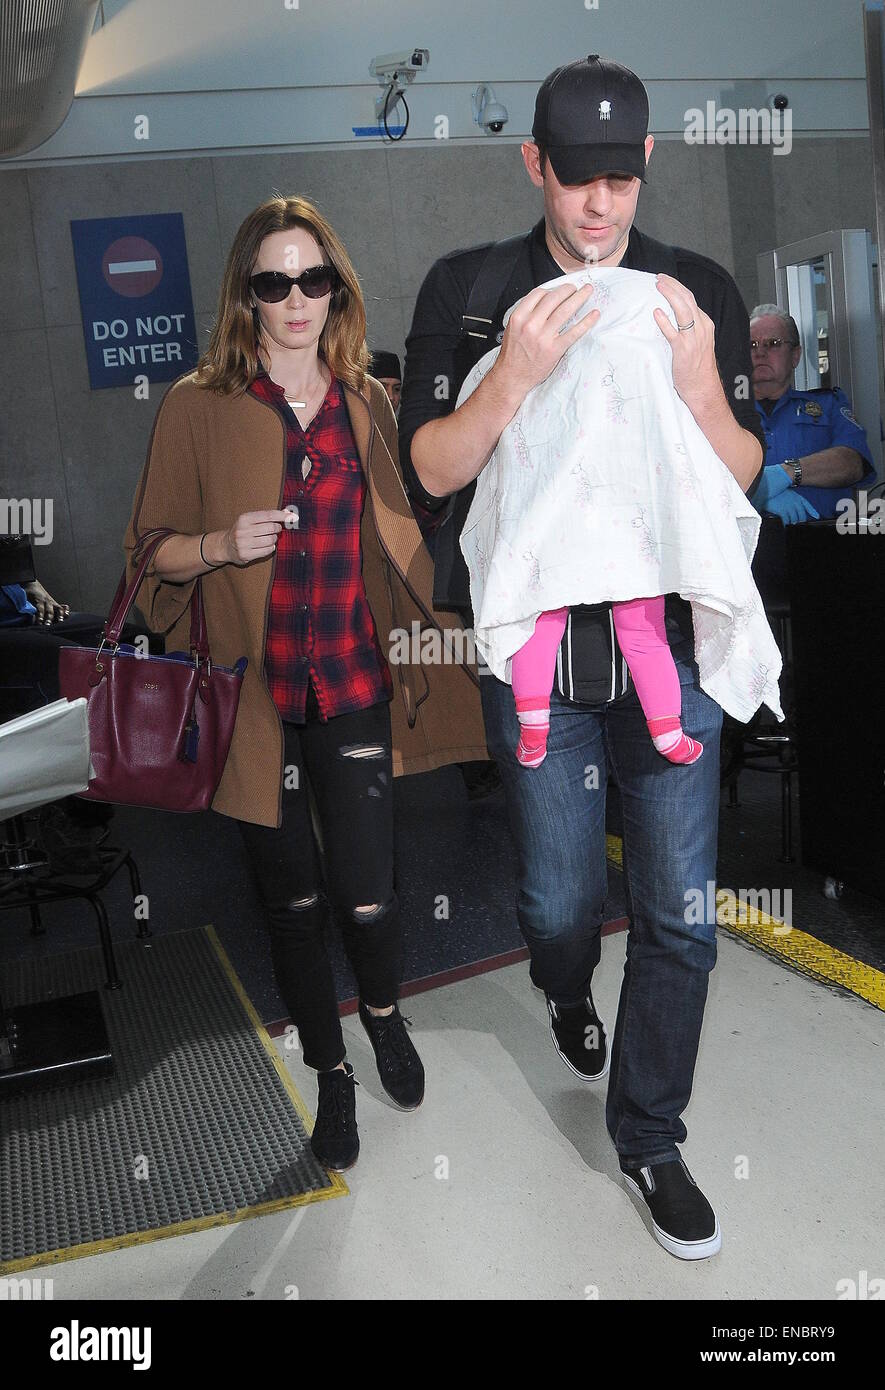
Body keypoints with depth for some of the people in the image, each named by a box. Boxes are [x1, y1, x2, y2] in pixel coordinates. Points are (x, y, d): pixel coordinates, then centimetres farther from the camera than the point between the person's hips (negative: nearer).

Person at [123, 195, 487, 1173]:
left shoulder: (366, 401, 8)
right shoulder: (198, 404, -2)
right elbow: (149, 549, 0)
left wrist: (430, 621, 10)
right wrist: (225, 544, -17)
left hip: (354, 687, 2)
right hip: (254, 696, -1)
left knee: (367, 894, 0)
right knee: (292, 900, 11)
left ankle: (383, 1013, 37)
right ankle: (331, 1075, 36)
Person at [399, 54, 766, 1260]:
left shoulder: (701, 292, 4)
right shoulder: (468, 291, 0)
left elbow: (741, 475, 3)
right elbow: (431, 471, -5)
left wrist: (700, 381, -17)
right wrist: (518, 372, -21)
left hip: (672, 640, 1)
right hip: (536, 647, -1)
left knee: (680, 912, 5)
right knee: (561, 900, 11)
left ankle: (649, 1136, 27)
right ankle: (567, 993, 49)